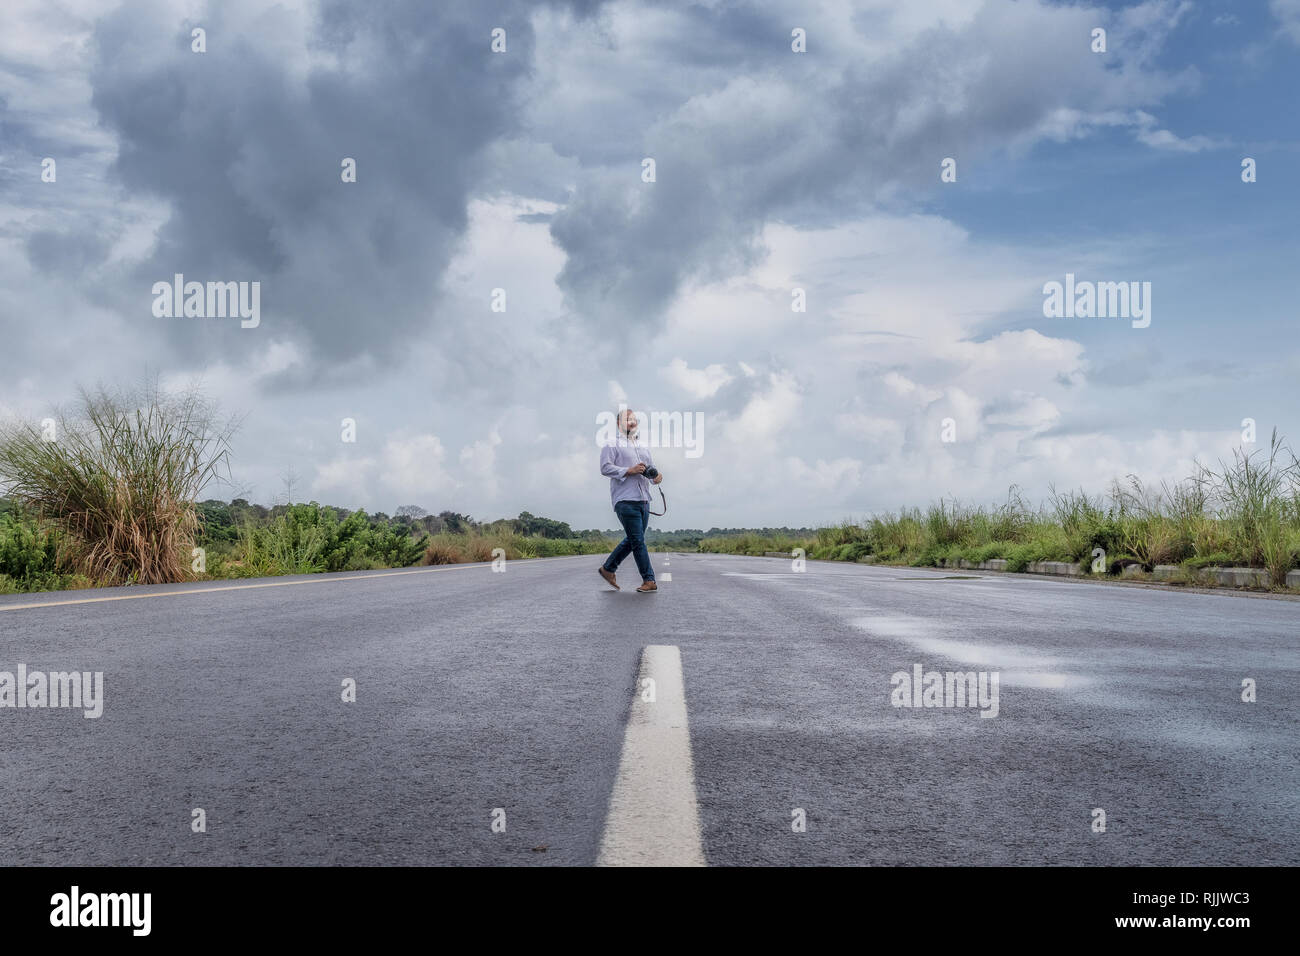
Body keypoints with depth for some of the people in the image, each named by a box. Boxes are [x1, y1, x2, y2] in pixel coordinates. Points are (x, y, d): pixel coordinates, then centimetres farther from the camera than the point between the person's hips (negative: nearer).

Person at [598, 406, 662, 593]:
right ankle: (649, 580, -5)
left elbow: (651, 467, 25)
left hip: (643, 499, 7)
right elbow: (605, 468, -9)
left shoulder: (643, 447, 23)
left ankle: (608, 568, 25)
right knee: (638, 540, -8)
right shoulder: (612, 445, 2)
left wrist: (657, 475, 1)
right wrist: (629, 471, -18)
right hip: (625, 500, -7)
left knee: (632, 540, 10)